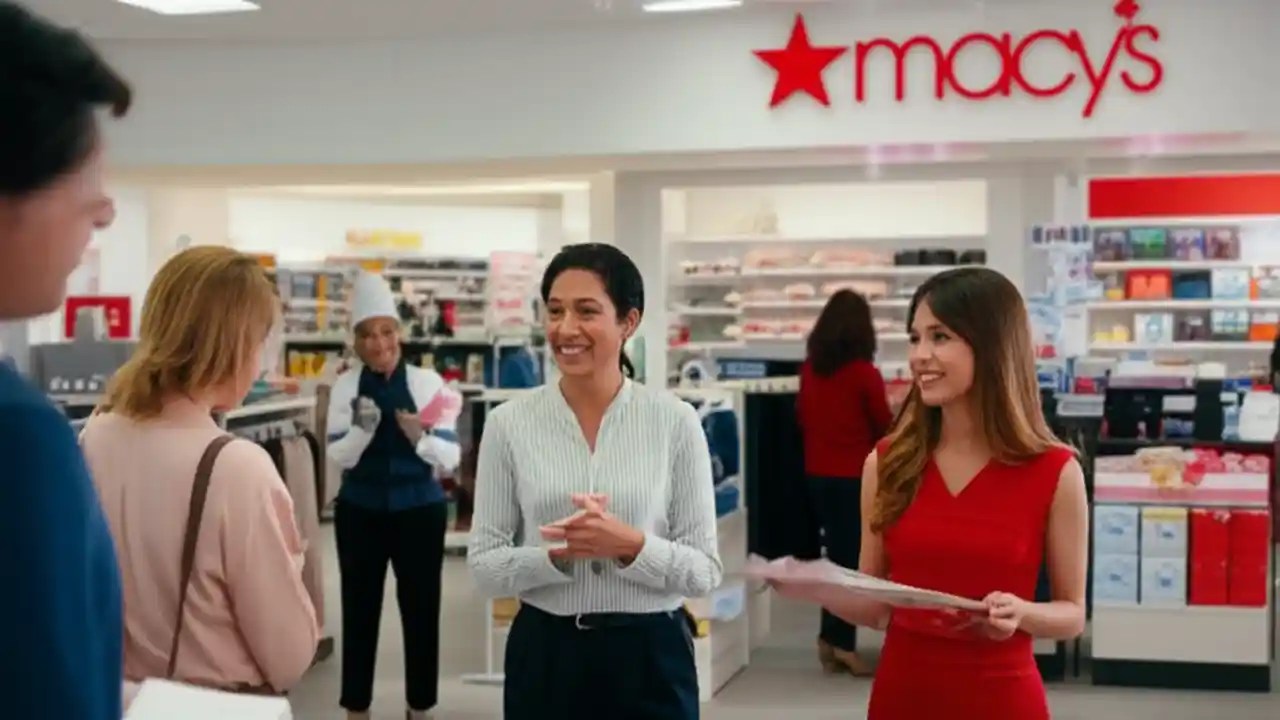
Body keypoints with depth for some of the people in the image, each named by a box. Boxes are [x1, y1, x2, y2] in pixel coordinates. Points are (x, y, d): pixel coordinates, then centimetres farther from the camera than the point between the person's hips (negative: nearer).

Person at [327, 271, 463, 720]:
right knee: (359, 610, 8)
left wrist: (420, 437, -27)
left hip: (420, 511, 0)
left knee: (421, 609, 7)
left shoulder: (427, 382, -4)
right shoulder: (346, 385, -2)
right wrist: (362, 428, -25)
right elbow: (338, 457, -6)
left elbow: (451, 458, -7)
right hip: (360, 513, 1)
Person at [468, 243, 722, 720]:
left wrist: (630, 545, -21)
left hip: (650, 659, -1)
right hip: (545, 658, 1)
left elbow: (704, 571, -4)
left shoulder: (676, 421, -4)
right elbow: (484, 565, -1)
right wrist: (557, 554, -18)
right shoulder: (509, 423, -2)